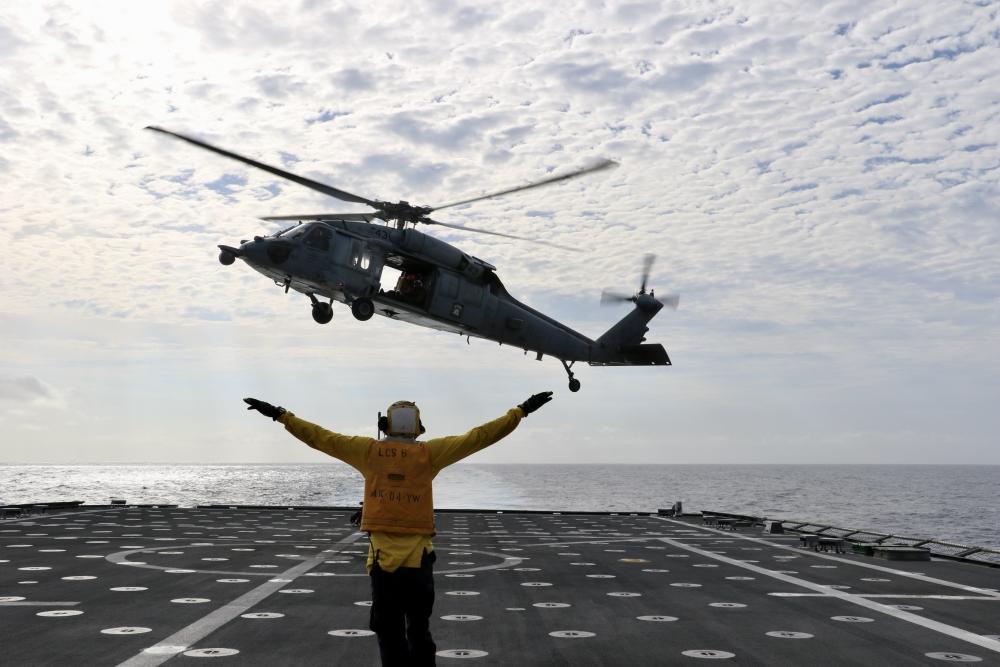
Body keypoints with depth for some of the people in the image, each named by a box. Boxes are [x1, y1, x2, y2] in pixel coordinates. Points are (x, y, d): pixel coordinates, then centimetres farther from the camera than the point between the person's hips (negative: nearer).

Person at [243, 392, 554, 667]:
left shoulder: (369, 451, 1)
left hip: (382, 553, 0)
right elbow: (478, 437, -2)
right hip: (418, 554, 0)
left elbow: (321, 437, 5)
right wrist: (521, 411, 3)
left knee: (389, 631, 7)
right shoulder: (429, 453, -1)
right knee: (418, 629, 16)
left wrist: (280, 414, 15)